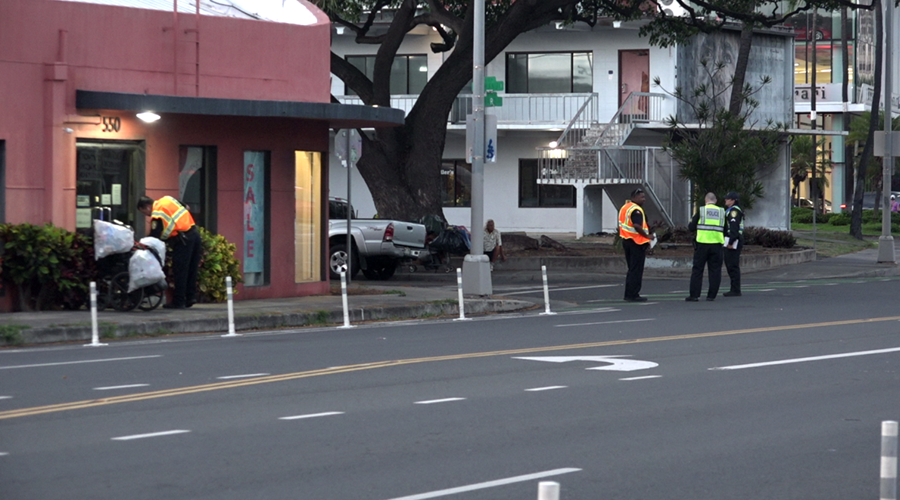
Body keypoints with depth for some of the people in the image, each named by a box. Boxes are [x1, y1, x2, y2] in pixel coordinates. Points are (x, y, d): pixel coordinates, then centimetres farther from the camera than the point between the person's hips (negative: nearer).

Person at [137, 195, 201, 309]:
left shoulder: (157, 215, -10)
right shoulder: (167, 199, 14)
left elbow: (154, 238, -11)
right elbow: (185, 207, 23)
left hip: (183, 240, -9)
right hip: (195, 232, 9)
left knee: (180, 271, -3)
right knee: (192, 269, 14)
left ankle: (179, 302, -1)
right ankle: (191, 297, 17)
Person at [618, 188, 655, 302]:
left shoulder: (624, 207, 15)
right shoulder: (636, 210, -16)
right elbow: (637, 226, -28)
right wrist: (648, 236, -18)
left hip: (626, 240, 10)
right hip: (637, 242, -10)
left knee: (631, 270, 16)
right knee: (636, 270, -4)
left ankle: (628, 294, 19)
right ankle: (633, 295, -4)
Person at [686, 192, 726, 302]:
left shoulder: (701, 210, -1)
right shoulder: (721, 212, 7)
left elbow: (691, 227, 0)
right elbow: (725, 230, 11)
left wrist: (691, 223, 22)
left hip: (702, 244, -2)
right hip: (716, 244, 2)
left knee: (697, 269, 3)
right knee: (715, 270, 8)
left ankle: (694, 295, -1)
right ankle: (712, 295, 6)